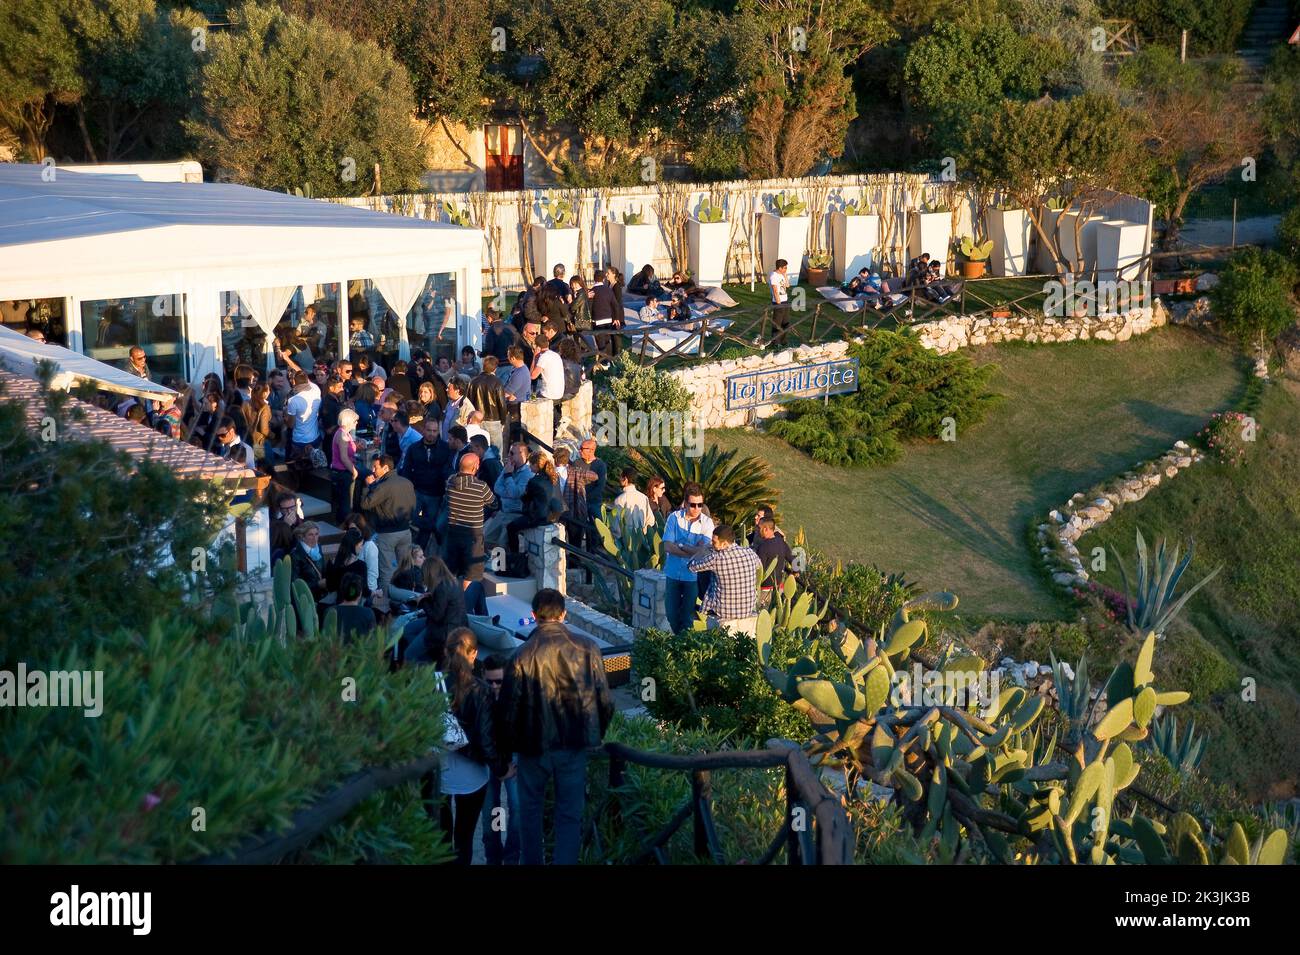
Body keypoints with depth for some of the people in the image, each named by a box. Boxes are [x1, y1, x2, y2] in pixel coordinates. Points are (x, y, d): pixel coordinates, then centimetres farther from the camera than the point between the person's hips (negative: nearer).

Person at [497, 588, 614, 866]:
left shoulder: (523, 655, -15)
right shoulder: (587, 648, -9)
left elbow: (510, 708, -10)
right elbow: (605, 700, -3)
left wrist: (507, 747, 5)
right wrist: (595, 735, 12)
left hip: (534, 745, -1)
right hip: (575, 744, 1)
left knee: (531, 808, 20)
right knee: (570, 814, 11)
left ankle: (532, 861, 29)